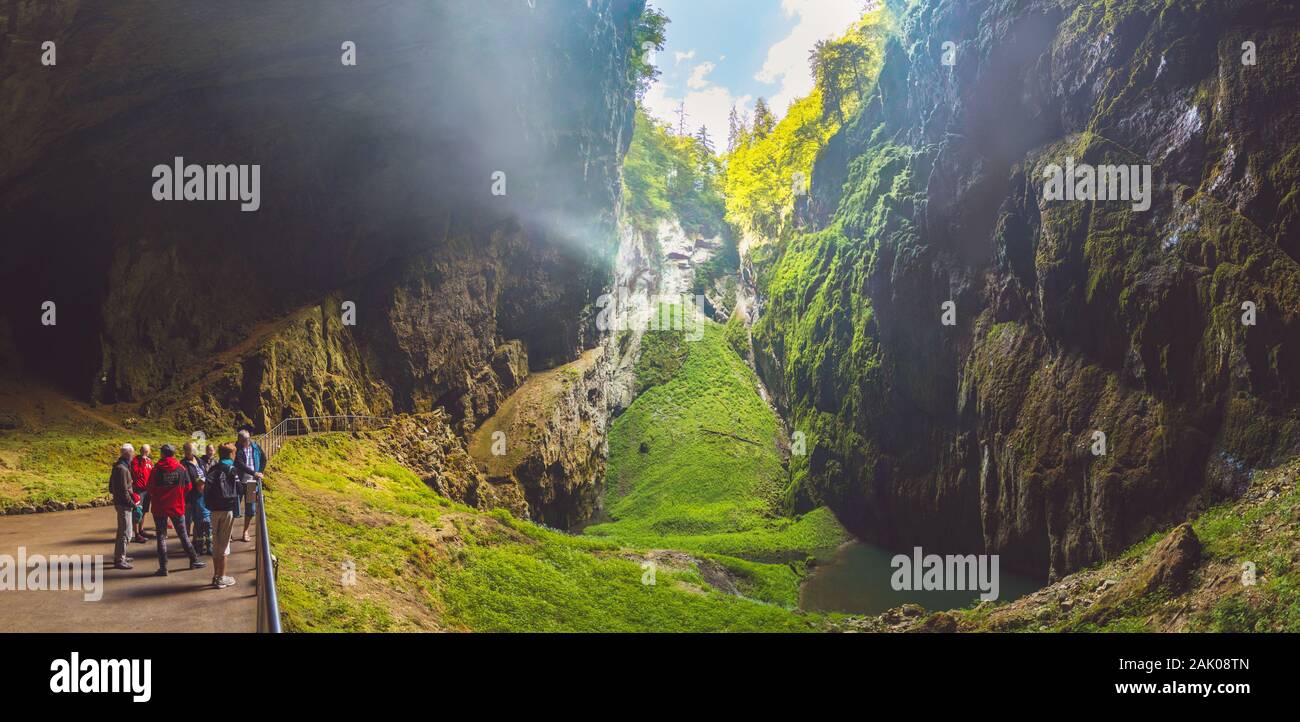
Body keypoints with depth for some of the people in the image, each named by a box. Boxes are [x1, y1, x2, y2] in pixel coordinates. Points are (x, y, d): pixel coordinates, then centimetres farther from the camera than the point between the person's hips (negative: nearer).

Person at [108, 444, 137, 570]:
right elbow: (124, 490, -22)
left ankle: (119, 556, 31)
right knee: (125, 533, -6)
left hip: (119, 502, 10)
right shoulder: (122, 469, -19)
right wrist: (132, 504, -13)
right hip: (124, 504, -10)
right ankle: (119, 560, -3)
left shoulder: (117, 467, 13)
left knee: (123, 531, 21)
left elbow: (111, 488, 20)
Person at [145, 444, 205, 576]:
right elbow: (187, 487, 0)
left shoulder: (155, 471, -10)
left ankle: (163, 568, 3)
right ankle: (194, 560, 20)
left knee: (161, 537, 5)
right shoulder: (181, 469, -5)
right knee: (183, 535, 14)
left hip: (160, 507, -1)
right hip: (177, 506, 2)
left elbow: (150, 490, -6)